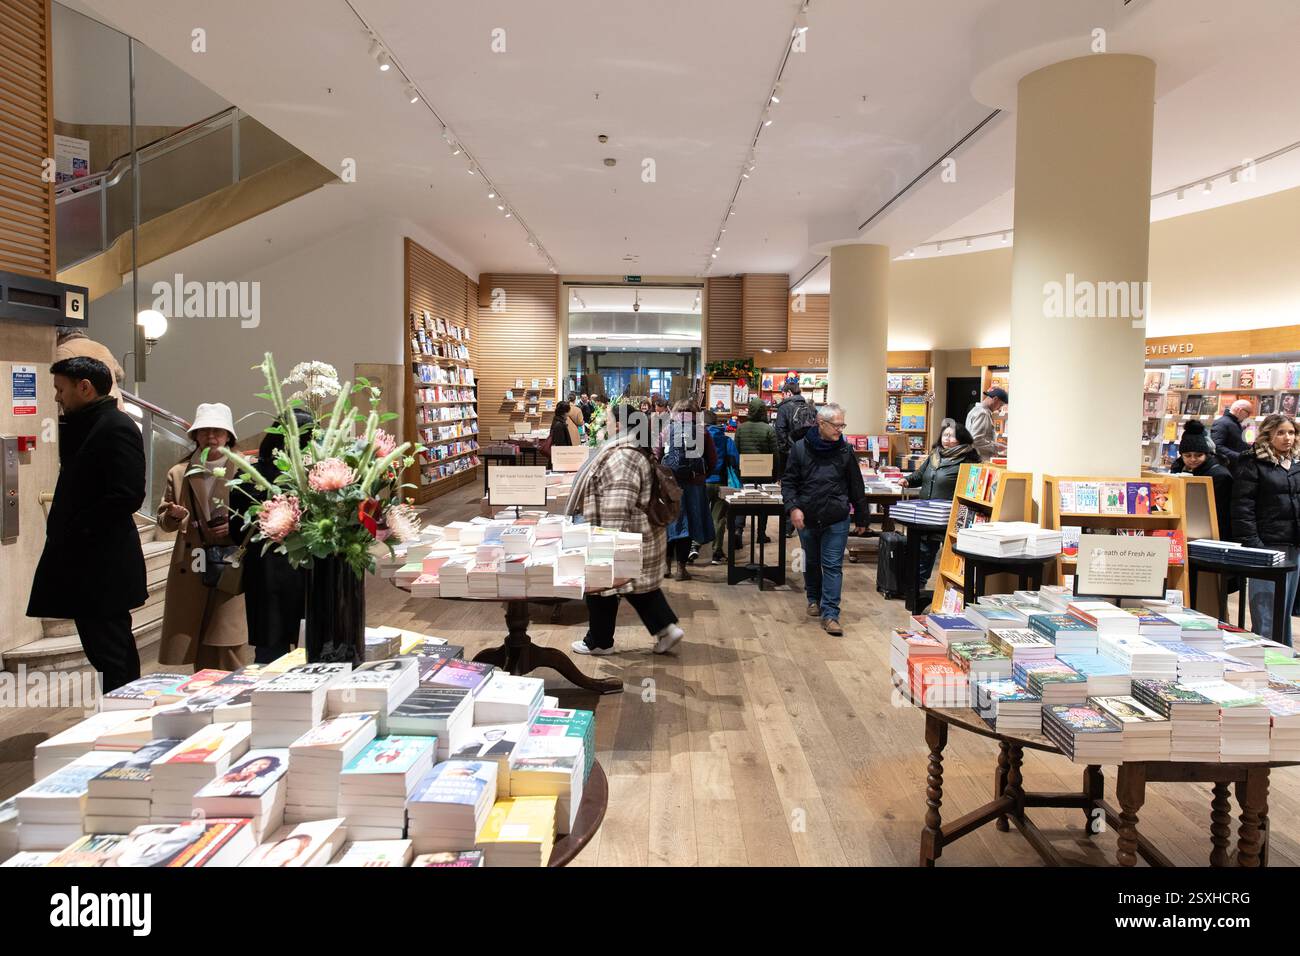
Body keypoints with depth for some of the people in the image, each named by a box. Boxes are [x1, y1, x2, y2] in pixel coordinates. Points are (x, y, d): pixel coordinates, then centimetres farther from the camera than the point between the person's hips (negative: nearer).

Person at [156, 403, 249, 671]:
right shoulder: (178, 473, 9)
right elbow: (163, 521, 13)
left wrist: (236, 527, -13)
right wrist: (173, 516, -9)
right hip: (190, 570, 3)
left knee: (226, 646, -7)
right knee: (193, 645, 6)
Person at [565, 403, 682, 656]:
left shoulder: (621, 457, -23)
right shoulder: (640, 452, 11)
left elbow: (616, 508, -26)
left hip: (624, 535, -10)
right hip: (642, 533, 10)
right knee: (639, 582, 16)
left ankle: (599, 641, 19)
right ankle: (666, 628, 11)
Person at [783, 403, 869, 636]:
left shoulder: (845, 451, -1)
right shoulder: (800, 449, -3)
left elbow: (856, 488, 4)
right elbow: (788, 482, 0)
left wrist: (861, 518, 7)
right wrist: (792, 507, -14)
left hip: (836, 521, -1)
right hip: (807, 519, 1)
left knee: (833, 566, -3)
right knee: (811, 562, 18)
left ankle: (830, 614, 0)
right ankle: (814, 599, 39)